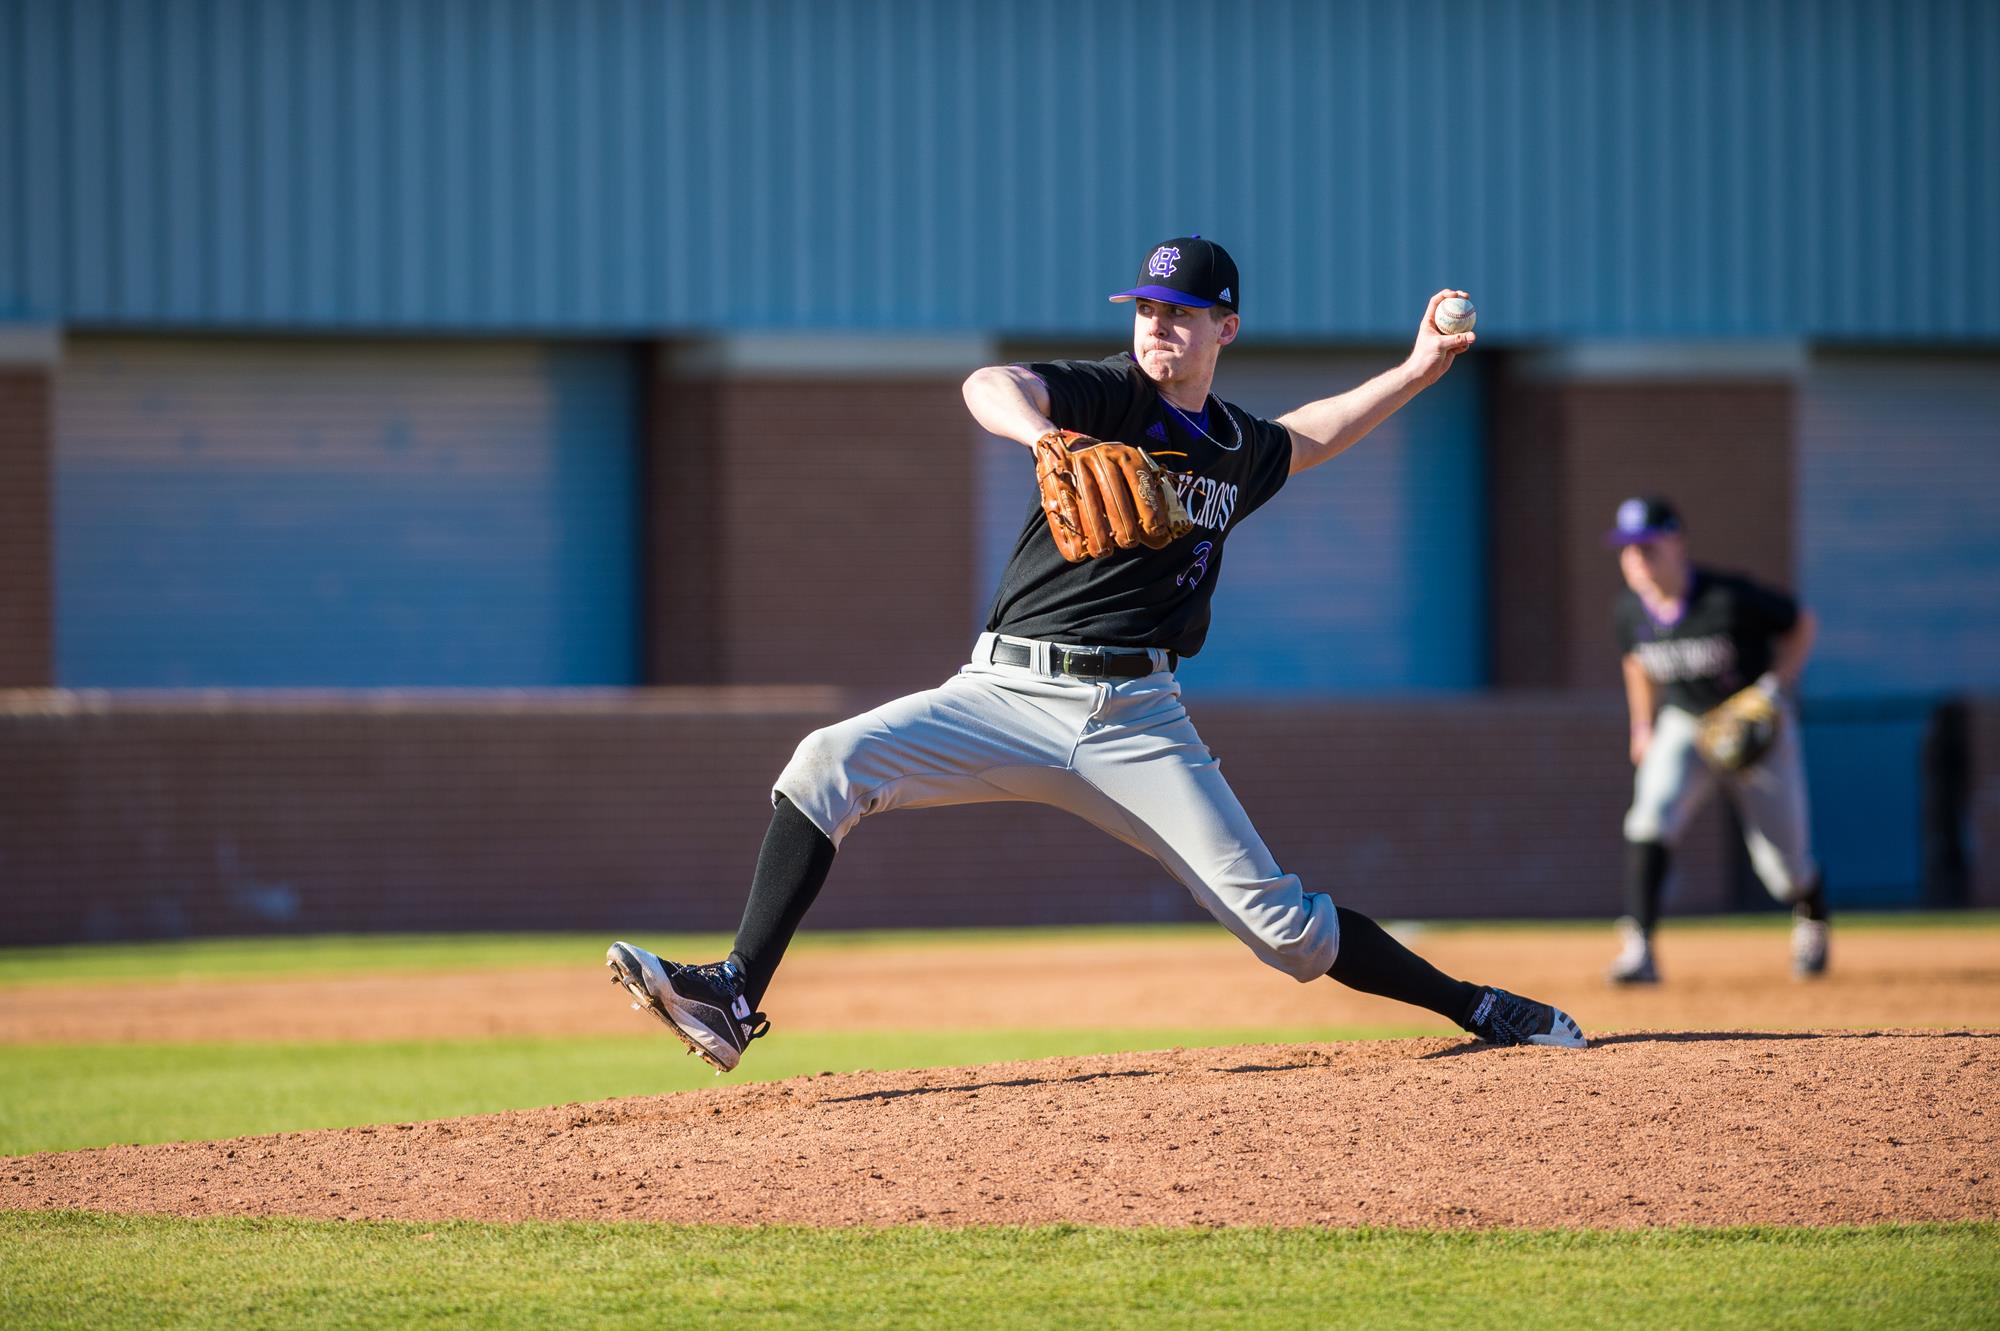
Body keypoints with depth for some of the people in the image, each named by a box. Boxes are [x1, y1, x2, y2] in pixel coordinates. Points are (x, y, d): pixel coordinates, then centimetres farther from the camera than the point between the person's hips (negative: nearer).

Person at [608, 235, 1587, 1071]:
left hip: (1134, 720, 2)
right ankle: (736, 999, -24)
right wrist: (1044, 436, -46)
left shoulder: (1241, 451, 14)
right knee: (831, 763, -24)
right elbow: (989, 386, -23)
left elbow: (1311, 436, 40)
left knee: (1281, 925, -5)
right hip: (1005, 694, -2)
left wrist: (1418, 371, 28)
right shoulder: (1109, 397, -1)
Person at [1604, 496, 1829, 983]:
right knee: (1652, 812, -27)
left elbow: (1803, 623, -12)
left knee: (1786, 867, 4)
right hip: (1684, 727, 3)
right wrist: (1642, 728, 10)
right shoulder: (1629, 610, -11)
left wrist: (1775, 690, -19)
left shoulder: (1730, 599, -27)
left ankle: (1812, 918, 43)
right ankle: (1637, 951, -31)